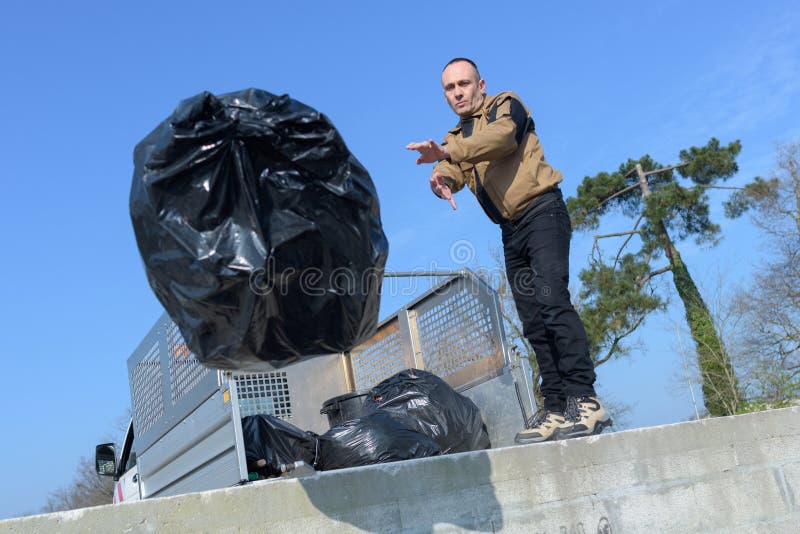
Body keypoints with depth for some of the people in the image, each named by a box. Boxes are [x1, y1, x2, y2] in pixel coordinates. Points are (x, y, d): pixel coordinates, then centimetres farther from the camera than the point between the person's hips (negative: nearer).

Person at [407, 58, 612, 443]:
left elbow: (500, 137, -21)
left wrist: (447, 151, -36)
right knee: (533, 324, 2)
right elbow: (452, 173, -1)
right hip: (511, 231, 7)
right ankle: (555, 409, 4)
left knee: (551, 299, -23)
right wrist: (440, 179, -27)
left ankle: (584, 400, -25)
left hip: (542, 212, -7)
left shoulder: (505, 105, 3)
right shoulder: (456, 138, 20)